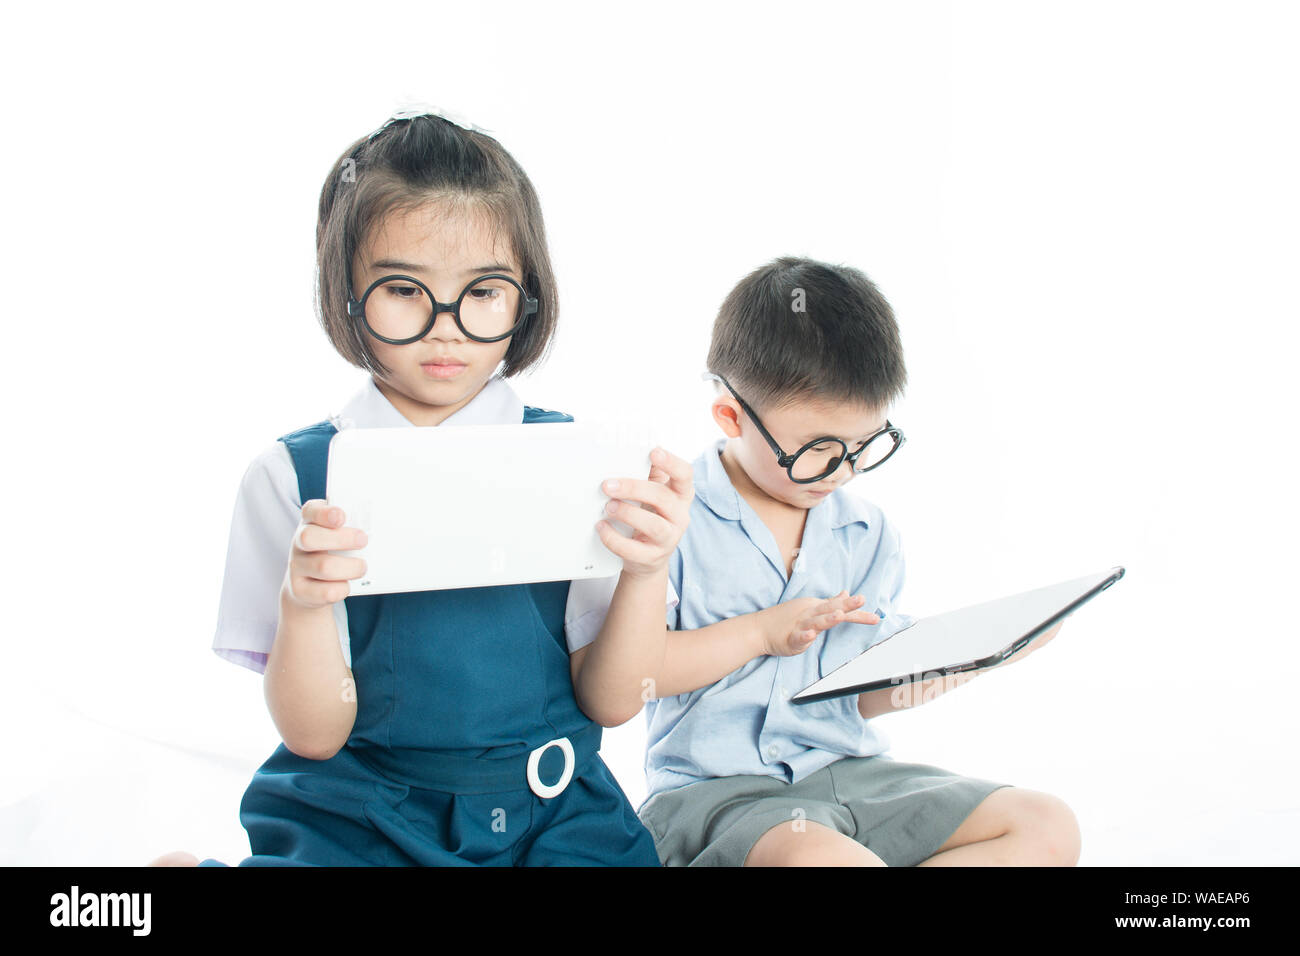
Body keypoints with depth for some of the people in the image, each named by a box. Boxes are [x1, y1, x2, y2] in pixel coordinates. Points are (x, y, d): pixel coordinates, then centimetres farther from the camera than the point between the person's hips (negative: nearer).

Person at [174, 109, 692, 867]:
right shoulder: (293, 475, -1)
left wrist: (647, 572, -17)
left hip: (550, 811, 2)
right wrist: (301, 603, -22)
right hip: (353, 813, -1)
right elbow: (315, 734, -3)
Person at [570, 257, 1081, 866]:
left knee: (1047, 827, -10)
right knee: (822, 858, -41)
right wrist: (760, 632, -16)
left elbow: (859, 697, 16)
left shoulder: (871, 536, 11)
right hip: (715, 790, -7)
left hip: (849, 773, 7)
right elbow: (606, 689, -16)